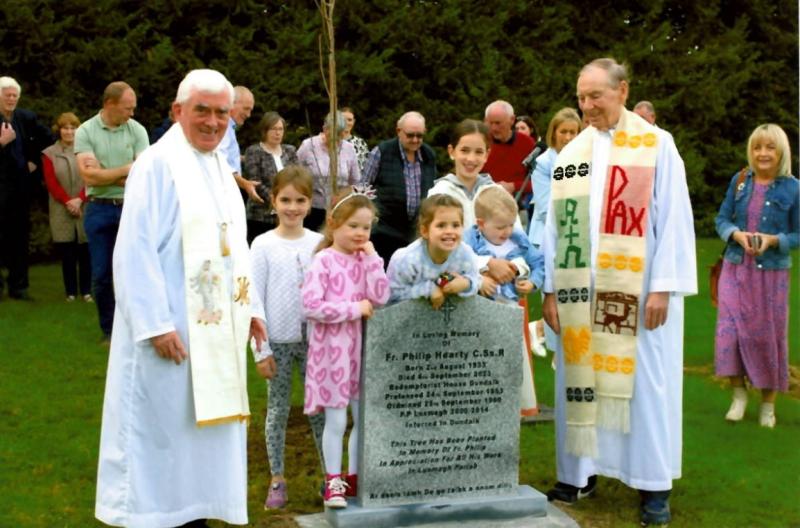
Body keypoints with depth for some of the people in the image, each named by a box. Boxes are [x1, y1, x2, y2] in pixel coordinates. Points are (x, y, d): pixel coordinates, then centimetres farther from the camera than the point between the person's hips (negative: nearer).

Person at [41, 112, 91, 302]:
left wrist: (79, 199, -13)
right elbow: (51, 182, 0)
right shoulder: (49, 153, 7)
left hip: (85, 208, 0)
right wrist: (67, 201, -12)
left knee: (85, 251, -1)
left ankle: (86, 290, 7)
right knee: (67, 254, 1)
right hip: (61, 211, 0)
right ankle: (71, 291, 8)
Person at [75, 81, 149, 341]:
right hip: (99, 210, 0)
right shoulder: (85, 132, -2)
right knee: (101, 275, 7)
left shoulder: (137, 130, 0)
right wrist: (126, 169, -10)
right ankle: (109, 330, 20)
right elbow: (90, 176, -11)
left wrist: (104, 175, -12)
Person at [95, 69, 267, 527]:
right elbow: (136, 251, -18)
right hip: (173, 328, -8)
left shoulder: (220, 166, 13)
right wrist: (156, 324, -22)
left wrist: (248, 308, 14)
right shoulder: (158, 164, -13)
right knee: (163, 429, 0)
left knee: (203, 429, 14)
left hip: (217, 326, 8)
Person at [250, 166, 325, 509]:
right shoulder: (263, 245, -5)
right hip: (278, 341, -1)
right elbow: (254, 299, -5)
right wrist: (260, 348, -7)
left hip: (314, 338, 2)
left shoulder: (320, 243, 1)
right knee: (277, 410, 7)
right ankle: (277, 481, 18)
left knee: (320, 407, 8)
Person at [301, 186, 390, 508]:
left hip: (360, 349, 5)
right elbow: (311, 306, -19)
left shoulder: (365, 260, 6)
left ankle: (354, 478, 25)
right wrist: (356, 308, -16)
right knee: (336, 420, 1)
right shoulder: (323, 261, -10)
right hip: (331, 349, -5)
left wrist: (371, 257, -9)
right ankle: (333, 482, 14)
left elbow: (381, 298, -7)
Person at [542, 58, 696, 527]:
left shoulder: (657, 146, -2)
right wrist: (551, 289, 3)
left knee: (643, 382, 1)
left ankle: (655, 485, 11)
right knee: (581, 379, 7)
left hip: (638, 290, -4)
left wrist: (662, 287, -12)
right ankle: (581, 472, 19)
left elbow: (674, 220, -6)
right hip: (583, 291, 4)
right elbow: (556, 226, 9)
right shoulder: (572, 153, 9)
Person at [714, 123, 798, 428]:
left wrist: (773, 240, -20)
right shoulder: (739, 182, 3)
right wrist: (737, 234, -14)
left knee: (767, 335, 5)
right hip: (735, 269, 2)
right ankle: (739, 394, 15)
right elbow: (722, 219, 6)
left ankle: (768, 404, 21)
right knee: (730, 330, -4)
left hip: (771, 272, -2)